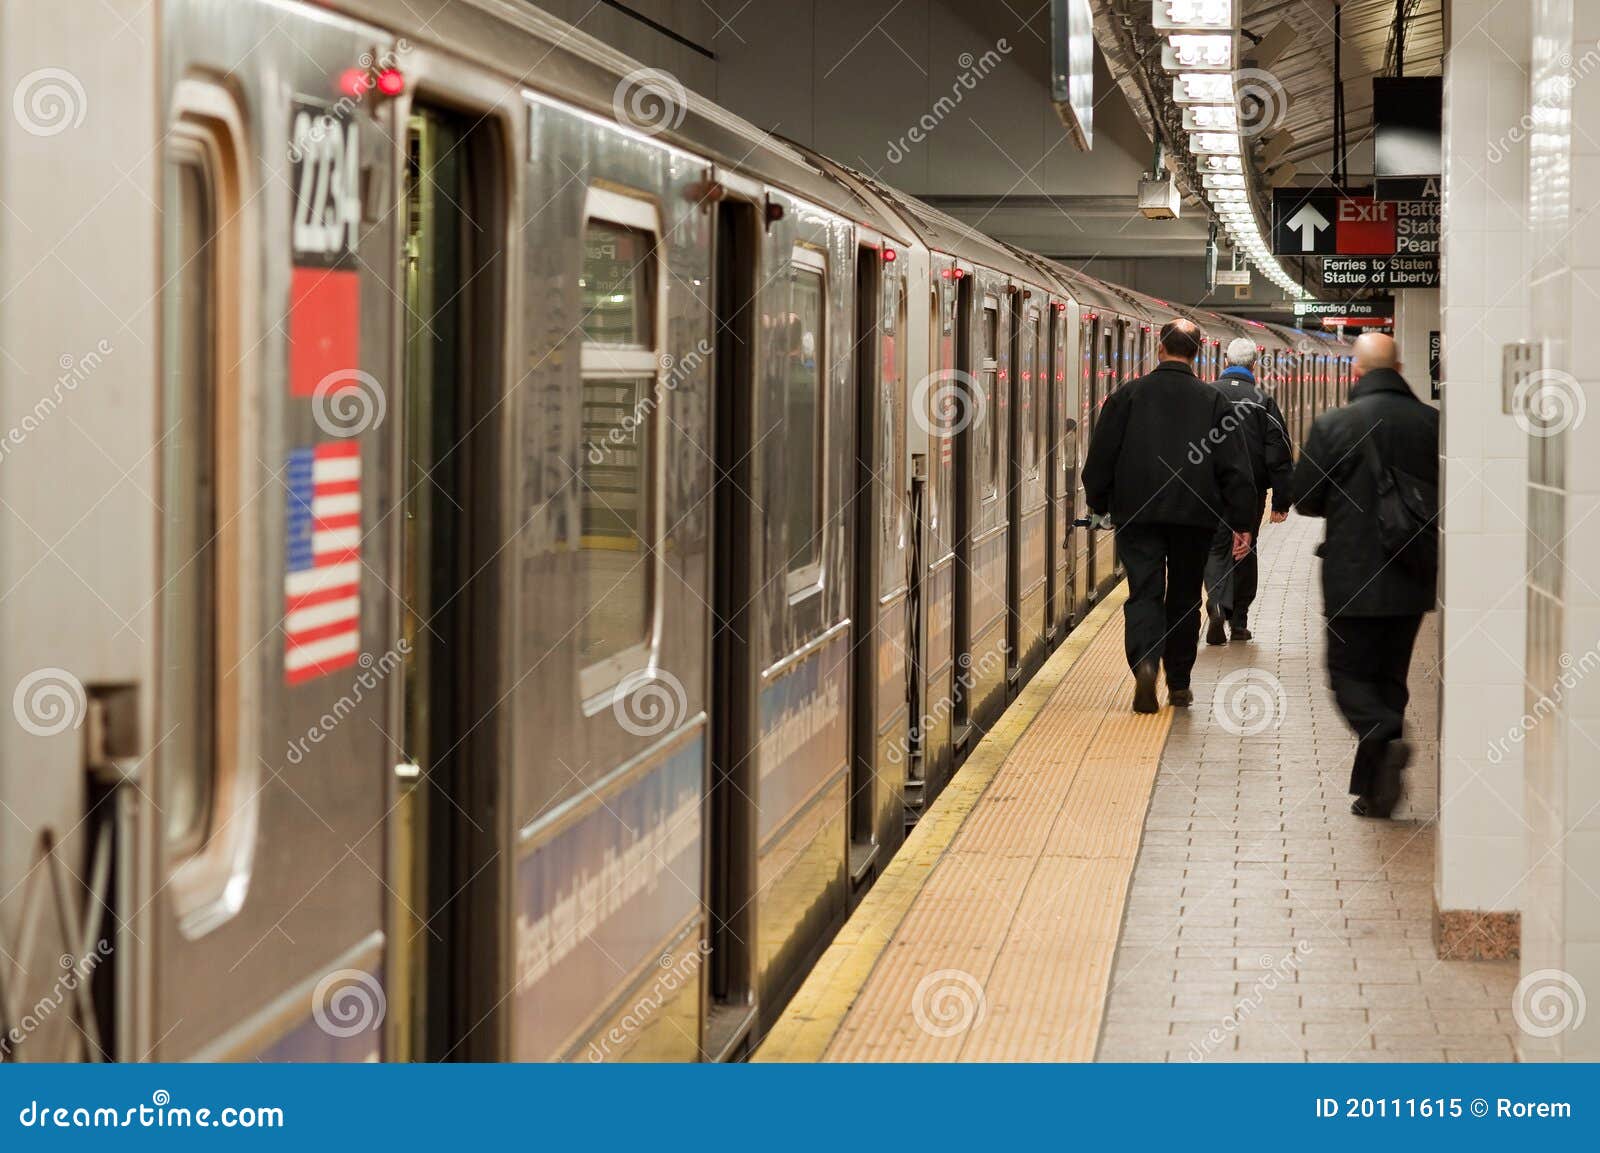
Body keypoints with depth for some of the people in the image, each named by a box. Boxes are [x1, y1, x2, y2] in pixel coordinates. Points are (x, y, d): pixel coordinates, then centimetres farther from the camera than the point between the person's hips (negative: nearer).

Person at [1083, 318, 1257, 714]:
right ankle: (1179, 684, 17)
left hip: (1138, 514, -1)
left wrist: (1099, 504, 16)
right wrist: (1242, 523, 3)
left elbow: (1100, 456, 2)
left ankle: (1145, 662, -25)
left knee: (1144, 593, 0)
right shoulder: (1213, 400, 1)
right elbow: (1234, 466, -1)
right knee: (1184, 598, 11)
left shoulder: (1127, 395, 0)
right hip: (1194, 516, 1)